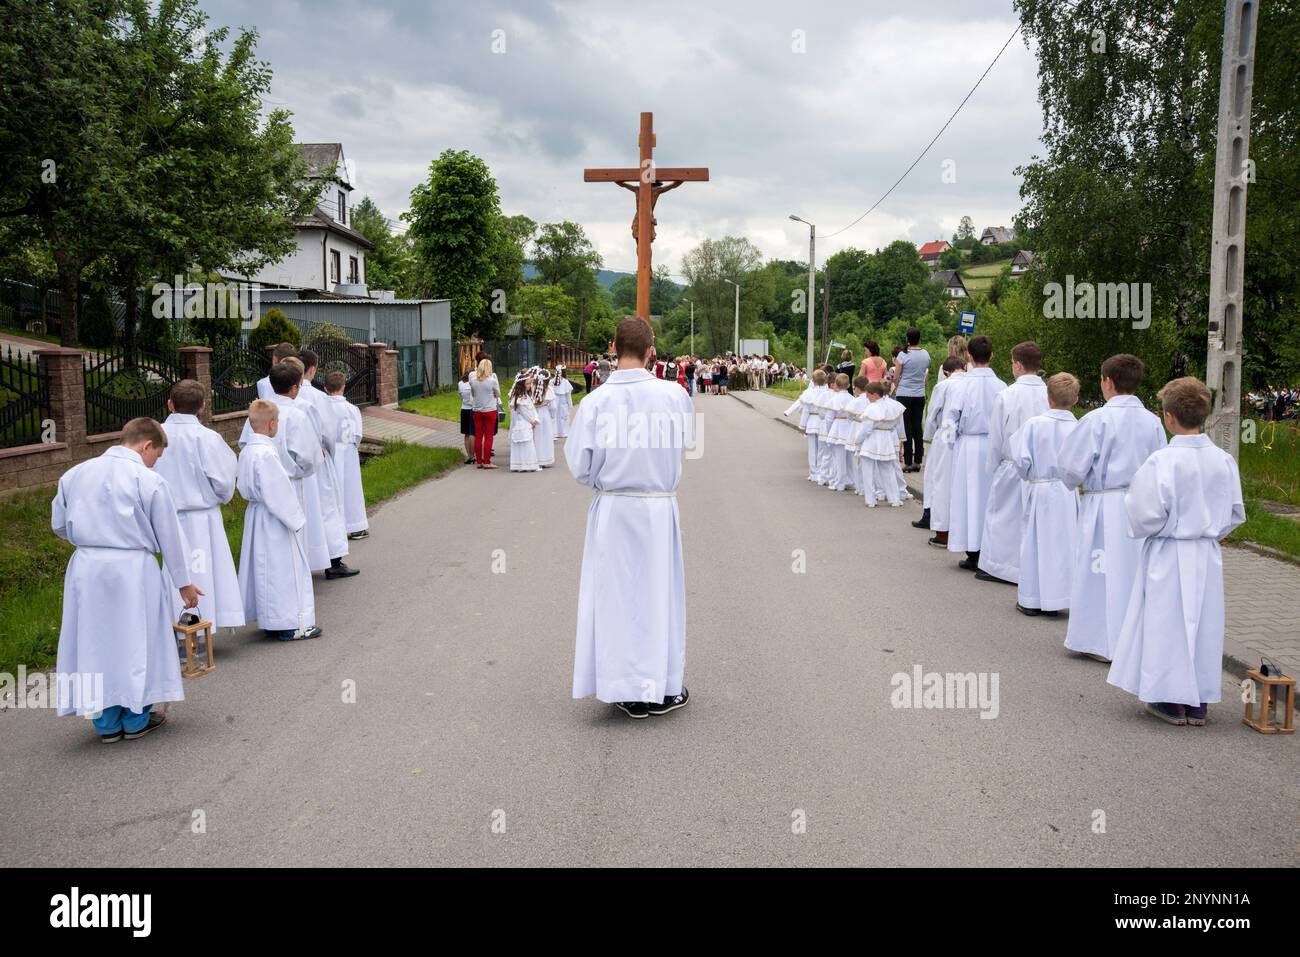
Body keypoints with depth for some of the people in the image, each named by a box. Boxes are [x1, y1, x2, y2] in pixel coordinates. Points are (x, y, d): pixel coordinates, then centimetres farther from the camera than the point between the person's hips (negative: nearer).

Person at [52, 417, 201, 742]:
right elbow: (169, 535, -3)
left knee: (95, 642, 13)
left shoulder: (75, 474, 6)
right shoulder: (149, 480, -9)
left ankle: (106, 722, 21)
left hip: (86, 568, 5)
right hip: (133, 569, -5)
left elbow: (59, 524, 14)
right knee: (137, 643, 10)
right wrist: (183, 582, 6)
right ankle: (136, 718, 20)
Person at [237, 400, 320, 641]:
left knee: (265, 567, 16)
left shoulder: (247, 450, 6)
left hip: (257, 514, 10)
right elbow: (278, 492, -24)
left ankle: (270, 621, 26)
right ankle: (289, 625, 6)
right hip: (274, 521, -10)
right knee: (283, 568, -1)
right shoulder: (267, 453, -23)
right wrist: (294, 518, -15)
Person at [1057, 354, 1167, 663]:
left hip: (1104, 507, -5)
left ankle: (1104, 642, 11)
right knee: (1136, 573, 13)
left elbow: (1072, 468, -10)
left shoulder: (1097, 420, -12)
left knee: (1104, 574, 4)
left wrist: (1073, 481, 11)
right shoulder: (1153, 422, 3)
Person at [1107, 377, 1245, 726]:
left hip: (1168, 556, -5)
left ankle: (1171, 701, 11)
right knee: (1203, 624, 13)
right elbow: (1235, 514, 7)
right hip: (1208, 556, 5)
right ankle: (1199, 702, 21)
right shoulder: (1223, 460, -1)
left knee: (1168, 623, 5)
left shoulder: (1163, 461, -18)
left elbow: (1148, 516, -17)